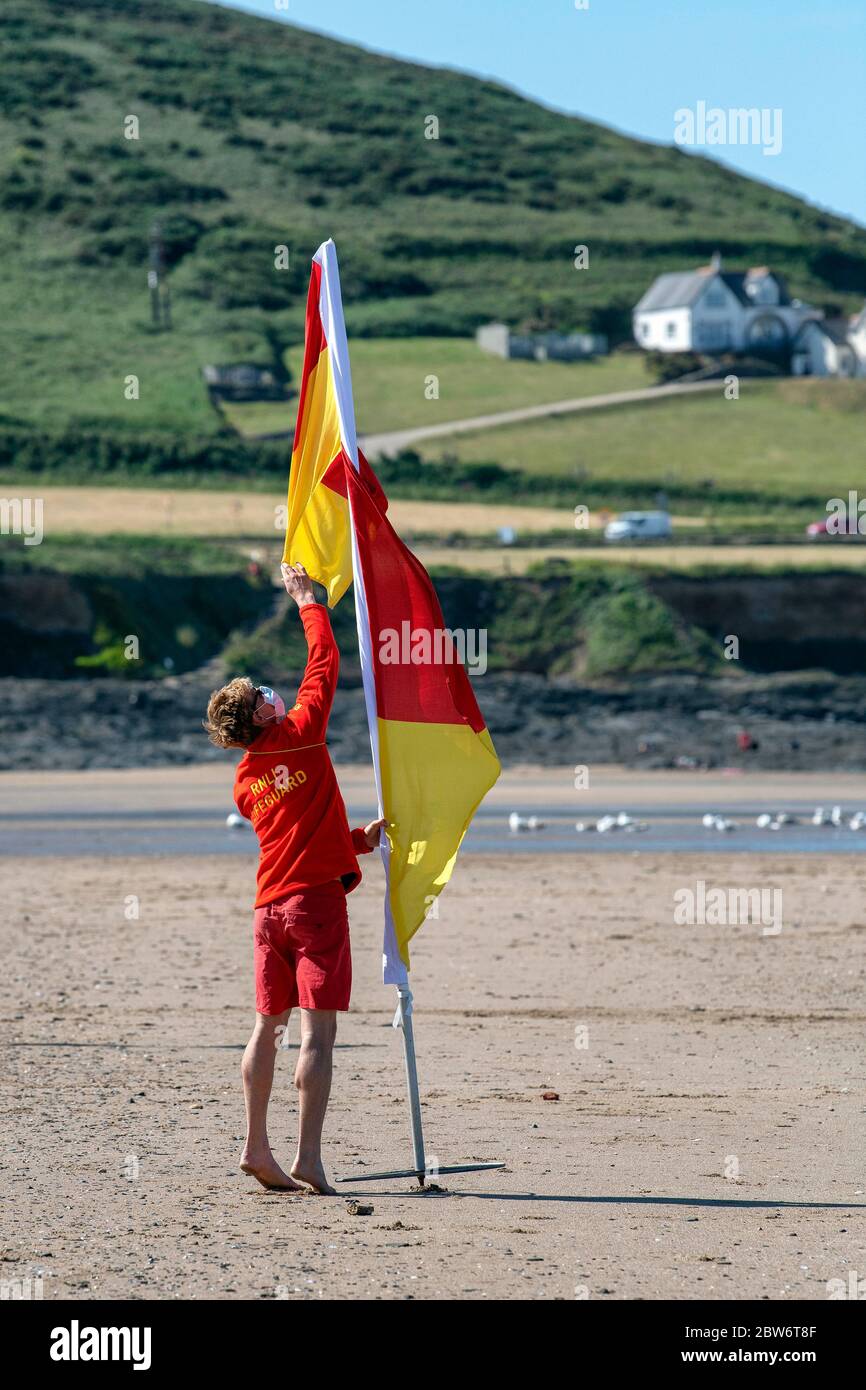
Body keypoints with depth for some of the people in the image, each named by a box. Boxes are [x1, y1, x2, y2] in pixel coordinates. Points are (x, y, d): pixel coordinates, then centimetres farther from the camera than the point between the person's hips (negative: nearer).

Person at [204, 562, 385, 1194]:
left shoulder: (244, 781, 13)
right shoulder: (301, 735, -5)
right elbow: (325, 663, 3)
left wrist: (355, 840, 23)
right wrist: (307, 599, 14)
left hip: (270, 905, 7)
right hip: (317, 899, -6)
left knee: (268, 1025, 13)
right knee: (318, 1031, -7)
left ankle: (257, 1147, 14)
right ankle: (309, 1159, -12)